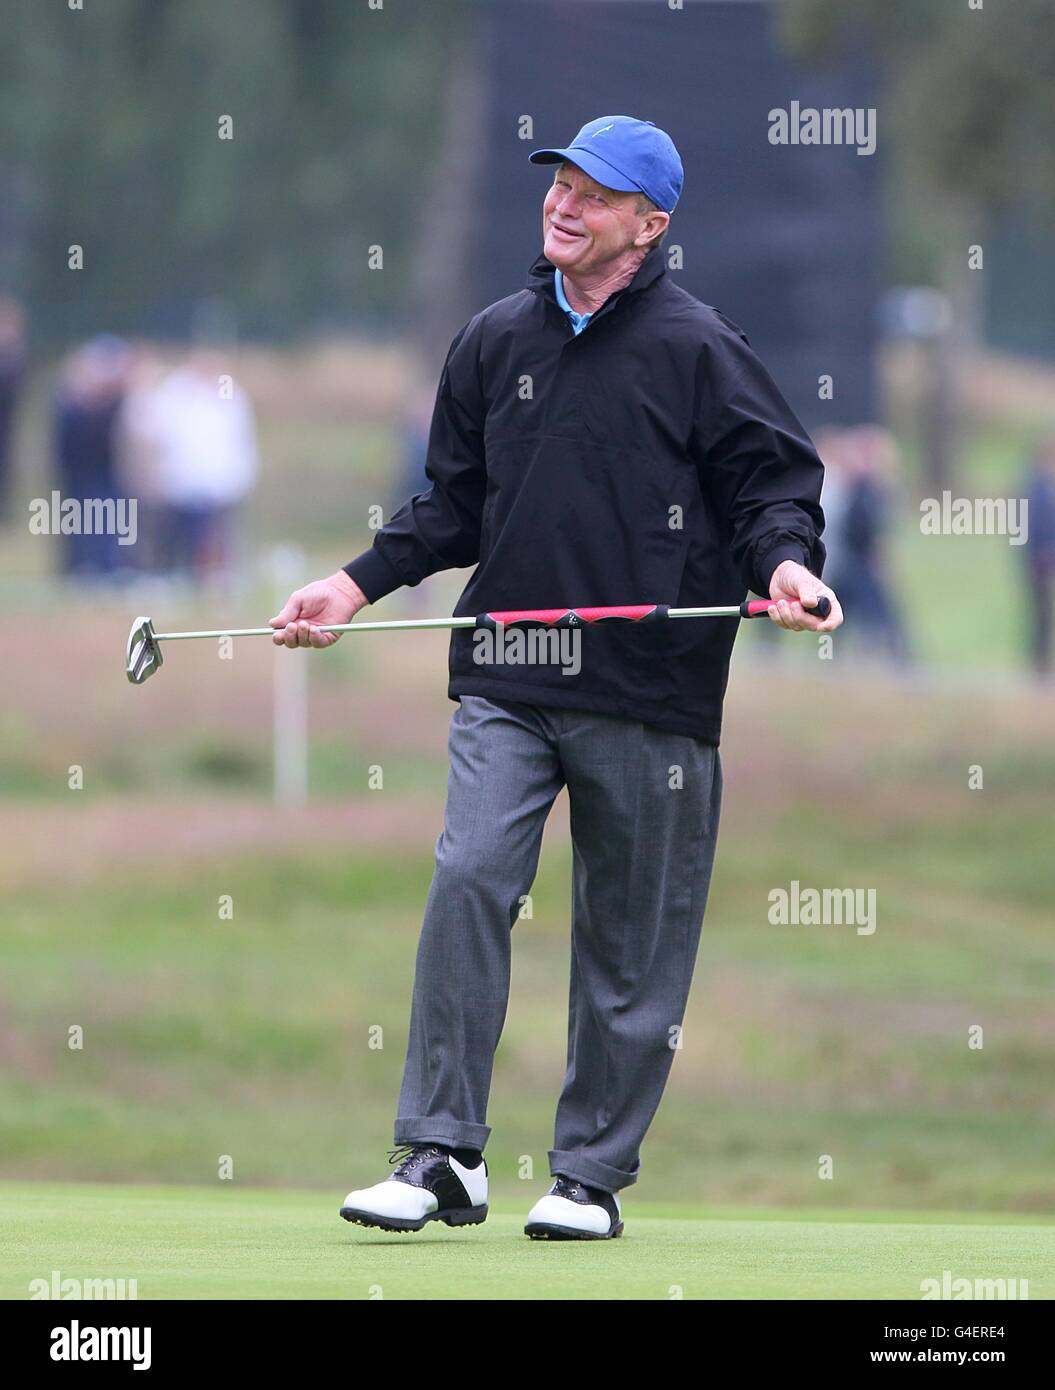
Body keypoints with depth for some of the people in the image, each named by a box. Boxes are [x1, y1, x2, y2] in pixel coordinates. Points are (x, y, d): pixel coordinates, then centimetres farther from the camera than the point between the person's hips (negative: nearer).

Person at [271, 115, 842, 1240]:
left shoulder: (698, 348, -1)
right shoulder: (494, 342, 12)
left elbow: (771, 480, 0)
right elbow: (454, 504, 20)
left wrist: (783, 559, -19)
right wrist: (358, 584, 10)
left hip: (649, 694, -3)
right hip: (506, 683, 3)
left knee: (630, 940, 4)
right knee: (468, 879, -15)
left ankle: (592, 1174, 14)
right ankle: (442, 1156, -11)